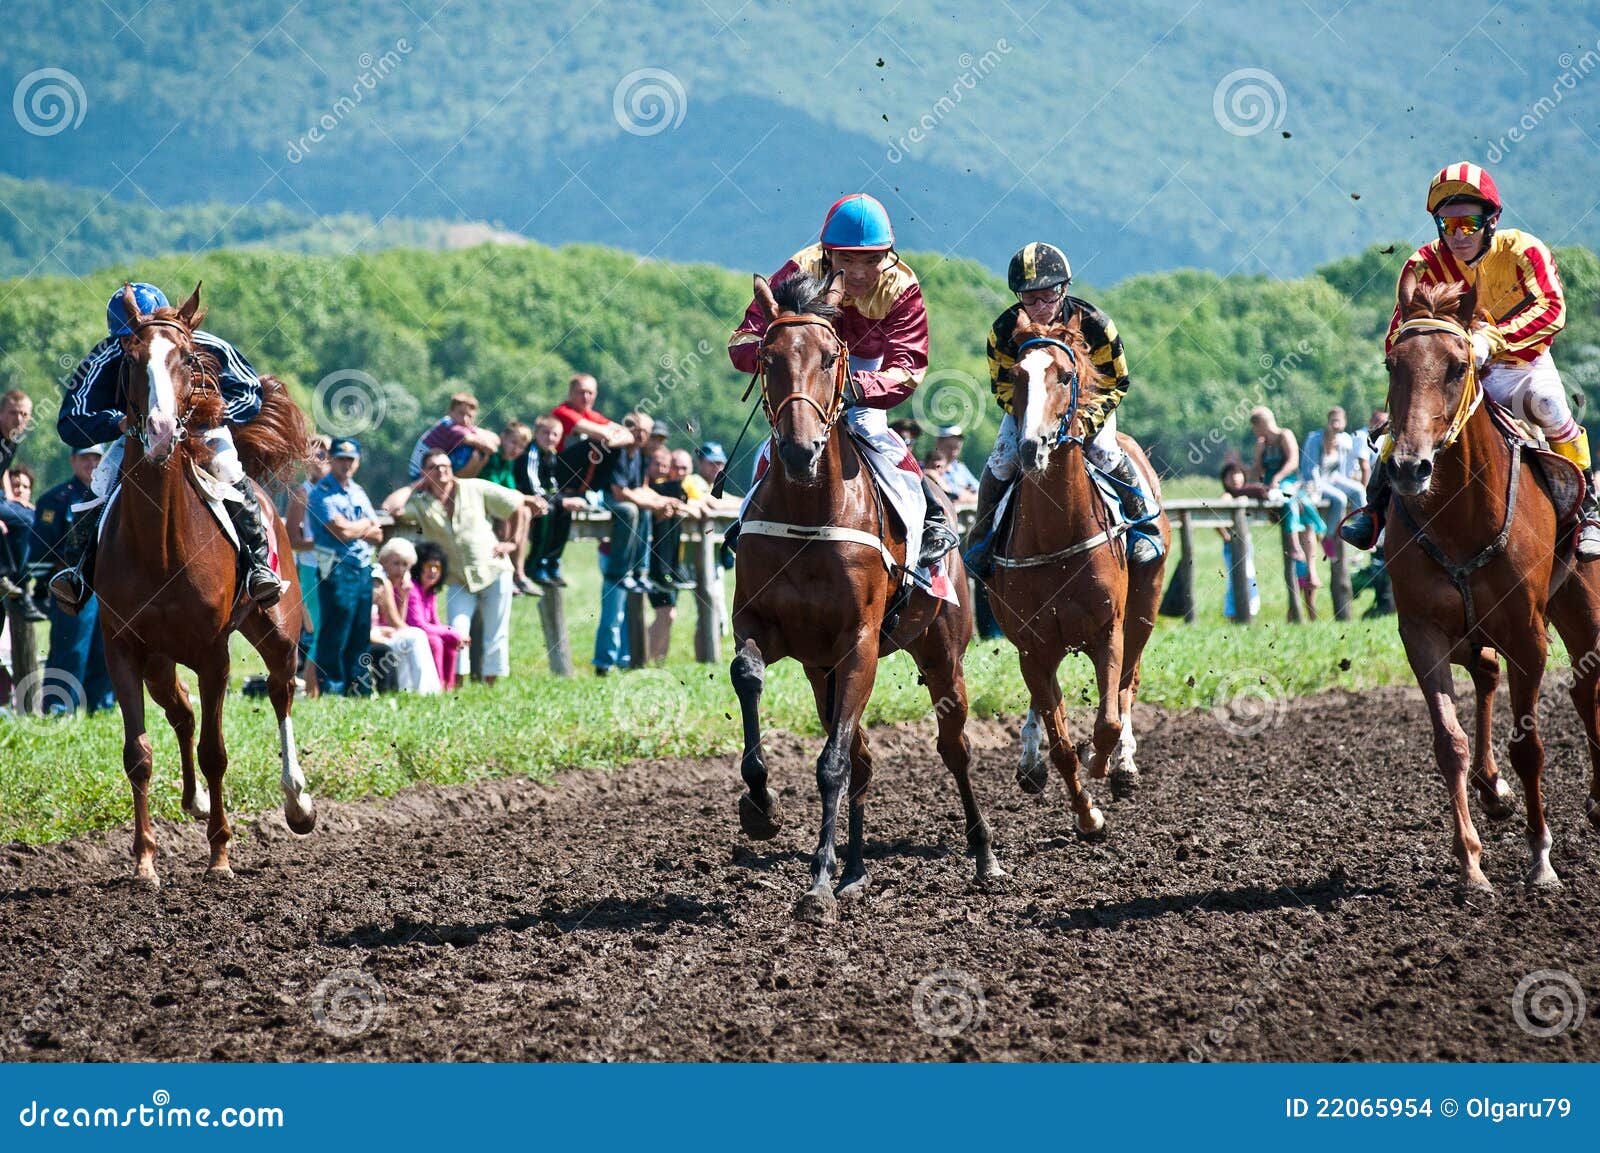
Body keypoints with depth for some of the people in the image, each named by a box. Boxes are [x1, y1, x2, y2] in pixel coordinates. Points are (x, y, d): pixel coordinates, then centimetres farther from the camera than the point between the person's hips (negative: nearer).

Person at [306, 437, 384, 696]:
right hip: (337, 570, -7)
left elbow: (377, 535, 11)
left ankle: (360, 690, 13)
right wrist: (367, 524, 1)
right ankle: (330, 692, -5)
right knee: (334, 637, -7)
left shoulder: (358, 492, 17)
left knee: (360, 636, 9)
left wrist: (356, 528, -8)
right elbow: (342, 531, -17)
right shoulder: (322, 493, -6)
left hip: (364, 568, 7)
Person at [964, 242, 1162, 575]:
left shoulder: (1093, 325, -28)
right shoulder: (1004, 331, -24)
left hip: (1088, 399, -1)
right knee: (1003, 457, -17)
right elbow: (1002, 388, -12)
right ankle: (981, 539, 3)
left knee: (1102, 451, -23)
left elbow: (1115, 384, -17)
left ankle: (1145, 522, 0)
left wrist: (1086, 422, -32)